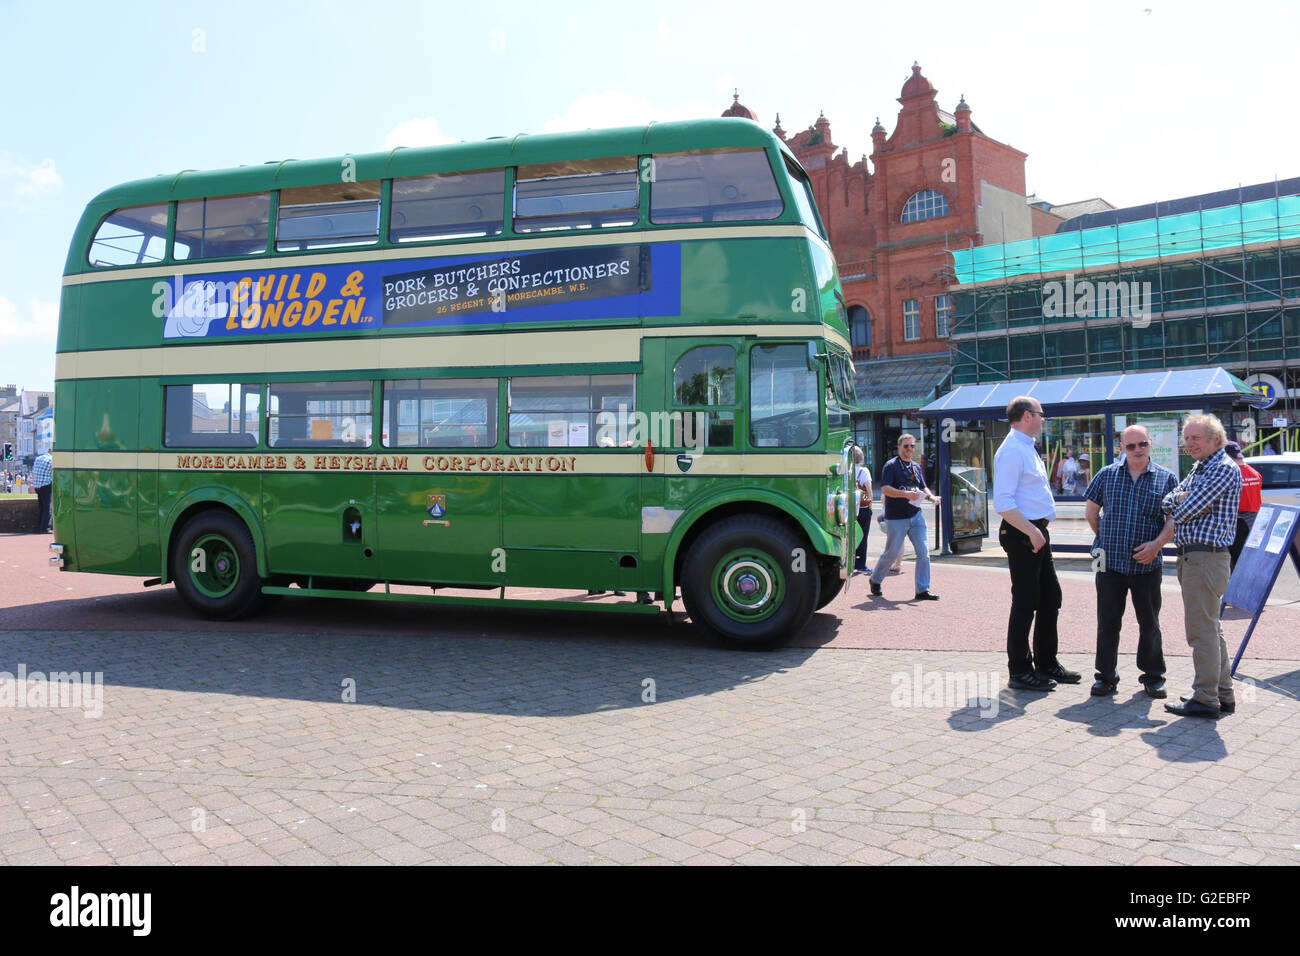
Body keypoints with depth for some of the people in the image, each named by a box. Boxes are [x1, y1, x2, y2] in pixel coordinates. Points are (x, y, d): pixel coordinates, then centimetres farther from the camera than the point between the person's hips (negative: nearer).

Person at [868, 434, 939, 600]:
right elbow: (885, 489, -16)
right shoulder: (891, 465, -6)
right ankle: (875, 580, 25)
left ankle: (922, 590, 2)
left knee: (923, 552, -3)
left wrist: (931, 497, 1)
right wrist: (906, 494, -28)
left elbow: (923, 487, 22)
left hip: (915, 515, 6)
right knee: (892, 554, 1)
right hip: (896, 518, -6)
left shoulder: (917, 467, 16)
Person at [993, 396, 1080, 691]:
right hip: (1022, 534, -11)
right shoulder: (1012, 450, -15)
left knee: (1050, 597, 16)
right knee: (1025, 602, -4)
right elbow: (1003, 503, -23)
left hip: (1036, 532, 11)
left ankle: (1046, 664, 28)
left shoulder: (1027, 448, 17)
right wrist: (1031, 531, -25)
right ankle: (1020, 672, 6)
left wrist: (1039, 531, 20)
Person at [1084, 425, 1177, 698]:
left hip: (1147, 565, 0)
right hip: (1110, 564, 1)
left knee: (1150, 624, 9)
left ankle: (1153, 676, 23)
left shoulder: (1167, 478, 3)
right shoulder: (1107, 475, 7)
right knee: (1108, 622, 4)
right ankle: (1106, 676, 15)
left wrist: (1157, 544, -15)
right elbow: (1091, 511, 16)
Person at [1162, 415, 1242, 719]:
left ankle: (1206, 699, -1)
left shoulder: (1224, 468, -12)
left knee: (1201, 629, -7)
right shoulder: (1198, 470, 19)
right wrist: (1181, 499, -7)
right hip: (1192, 556, 10)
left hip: (1206, 555, -10)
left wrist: (1181, 503, 2)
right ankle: (1223, 694, 24)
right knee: (1209, 628, 15)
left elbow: (1185, 511, -19)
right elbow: (1168, 503, 13)